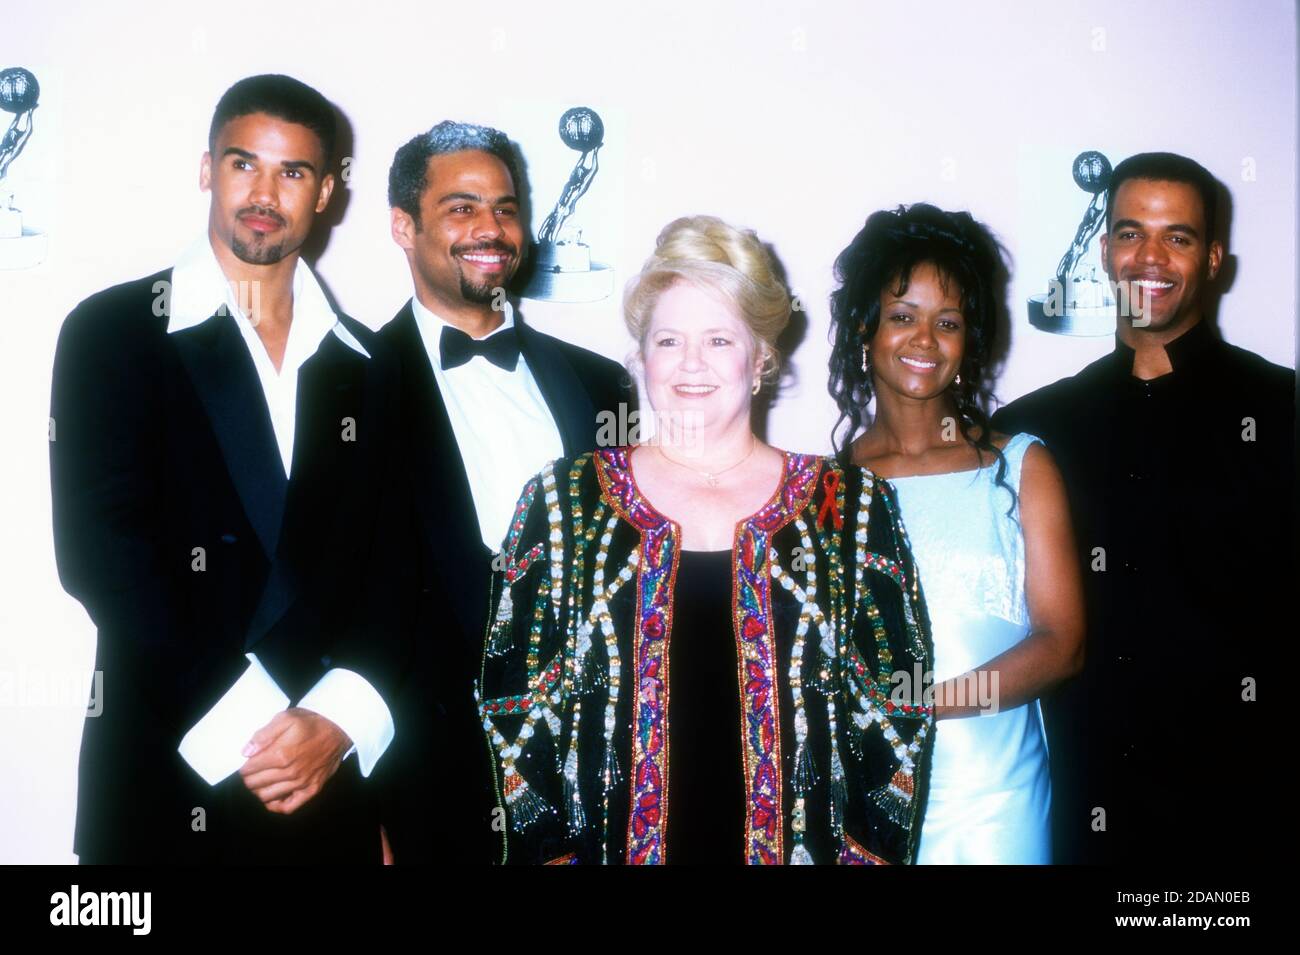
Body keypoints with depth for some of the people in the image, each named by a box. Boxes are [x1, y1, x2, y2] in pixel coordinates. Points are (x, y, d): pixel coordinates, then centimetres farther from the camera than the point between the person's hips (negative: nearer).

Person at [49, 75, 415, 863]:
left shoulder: (365, 362, 10)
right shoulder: (113, 331, -1)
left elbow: (390, 562, 5)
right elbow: (98, 549, -10)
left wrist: (339, 718, -10)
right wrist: (239, 730, -15)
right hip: (168, 776, -3)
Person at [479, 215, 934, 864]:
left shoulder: (851, 507, 1)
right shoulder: (563, 501, 1)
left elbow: (901, 705, 1)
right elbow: (512, 699, 0)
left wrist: (872, 849, -7)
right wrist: (551, 850, -7)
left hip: (800, 841, 1)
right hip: (616, 842, 0)